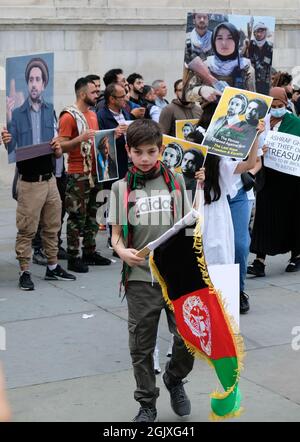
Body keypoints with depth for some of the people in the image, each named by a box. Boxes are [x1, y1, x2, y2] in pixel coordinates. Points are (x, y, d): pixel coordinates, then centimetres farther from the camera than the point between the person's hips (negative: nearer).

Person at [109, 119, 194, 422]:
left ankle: (174, 378, 27)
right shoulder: (122, 188, 3)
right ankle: (146, 403, 24)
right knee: (141, 345, 6)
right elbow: (117, 234, 4)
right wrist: (122, 251, -16)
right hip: (140, 277, 0)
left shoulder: (176, 182, 5)